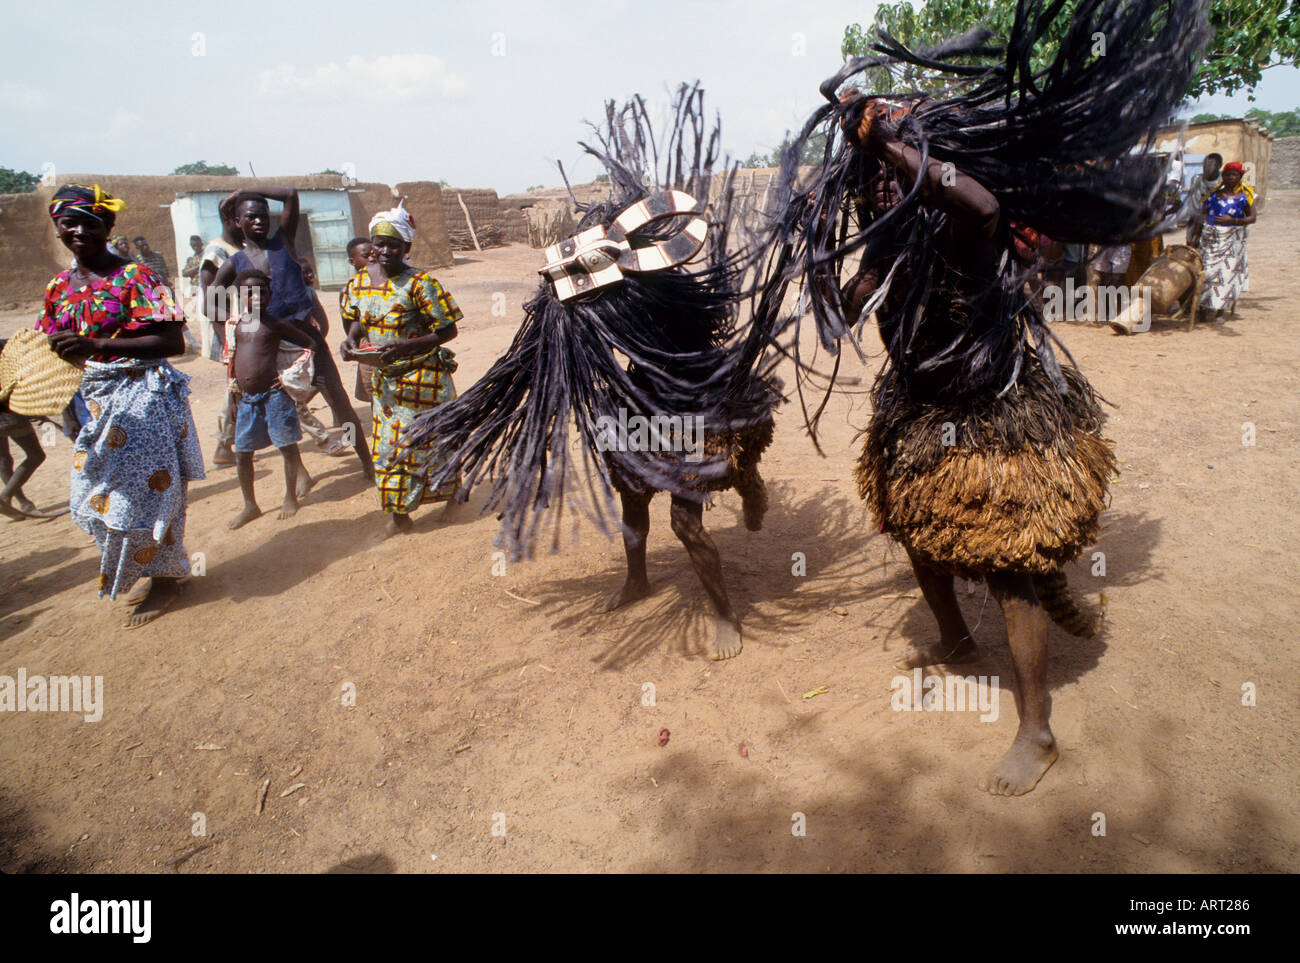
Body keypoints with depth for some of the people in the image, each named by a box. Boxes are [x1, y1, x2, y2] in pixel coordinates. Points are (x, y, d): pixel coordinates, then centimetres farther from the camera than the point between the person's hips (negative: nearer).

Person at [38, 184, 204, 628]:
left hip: (143, 399, -7)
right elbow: (53, 348, 21)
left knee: (143, 490, -2)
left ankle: (165, 578, 16)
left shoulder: (135, 277, -10)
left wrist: (98, 346, -25)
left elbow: (173, 342, -18)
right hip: (93, 403, 7)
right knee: (101, 492, 11)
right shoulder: (59, 287, 11)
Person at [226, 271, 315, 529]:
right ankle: (249, 505, 21)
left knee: (287, 447, 4)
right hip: (246, 398, 5)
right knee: (241, 453, 7)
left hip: (273, 394, -4)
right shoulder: (234, 324, 10)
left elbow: (310, 345, 2)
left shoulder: (276, 324, -2)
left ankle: (291, 498, 21)